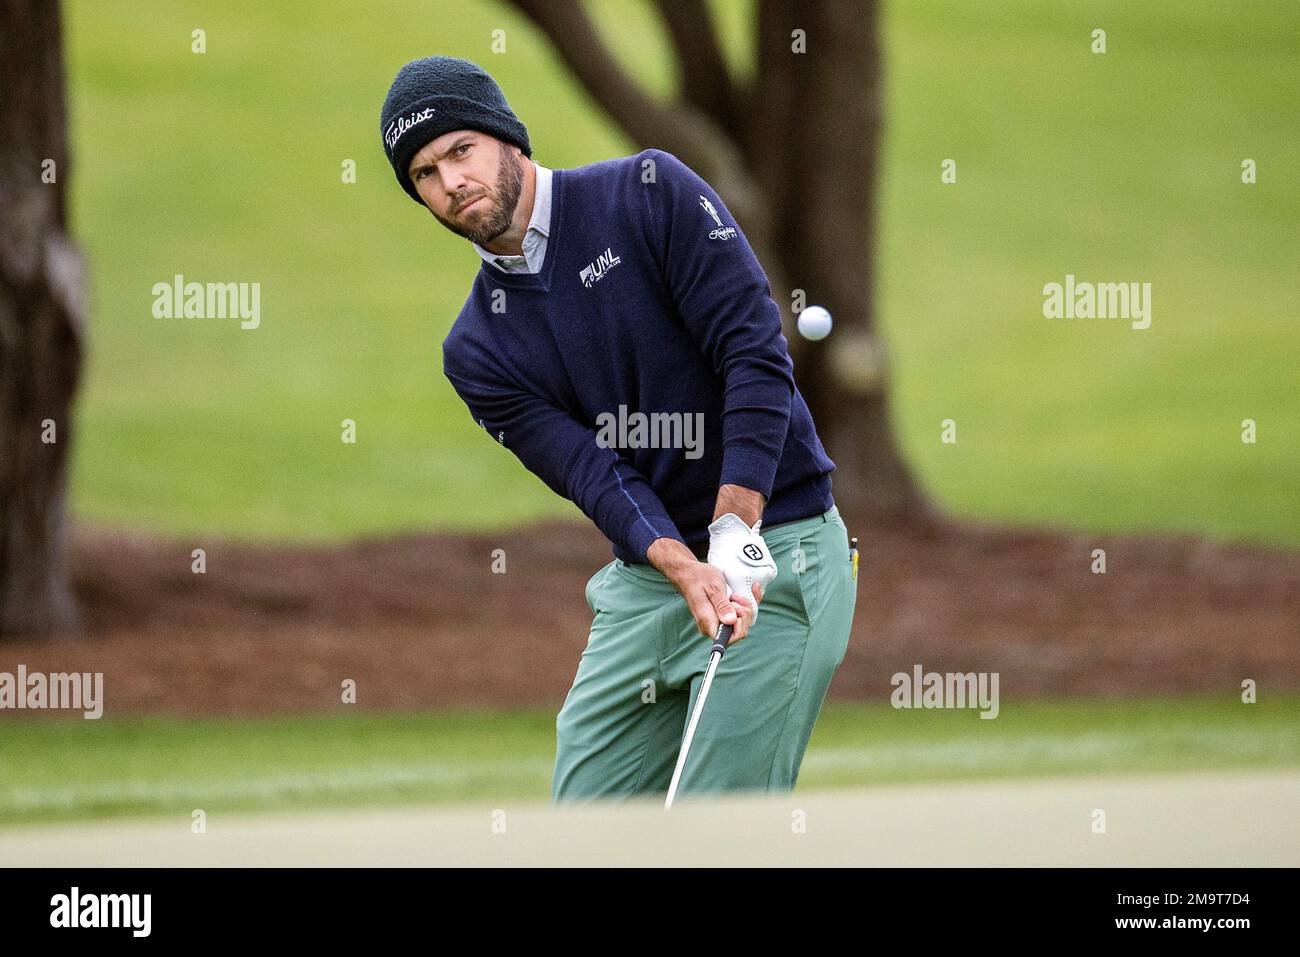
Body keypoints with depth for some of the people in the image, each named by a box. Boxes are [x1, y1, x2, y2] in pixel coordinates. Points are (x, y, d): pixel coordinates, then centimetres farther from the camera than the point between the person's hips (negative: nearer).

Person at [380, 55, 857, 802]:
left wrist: (736, 532, -22)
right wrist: (685, 569, -25)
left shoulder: (648, 194, -6)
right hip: (646, 575, 6)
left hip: (776, 551, -6)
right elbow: (590, 471, -6)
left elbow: (756, 349, -13)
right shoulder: (476, 353, 7)